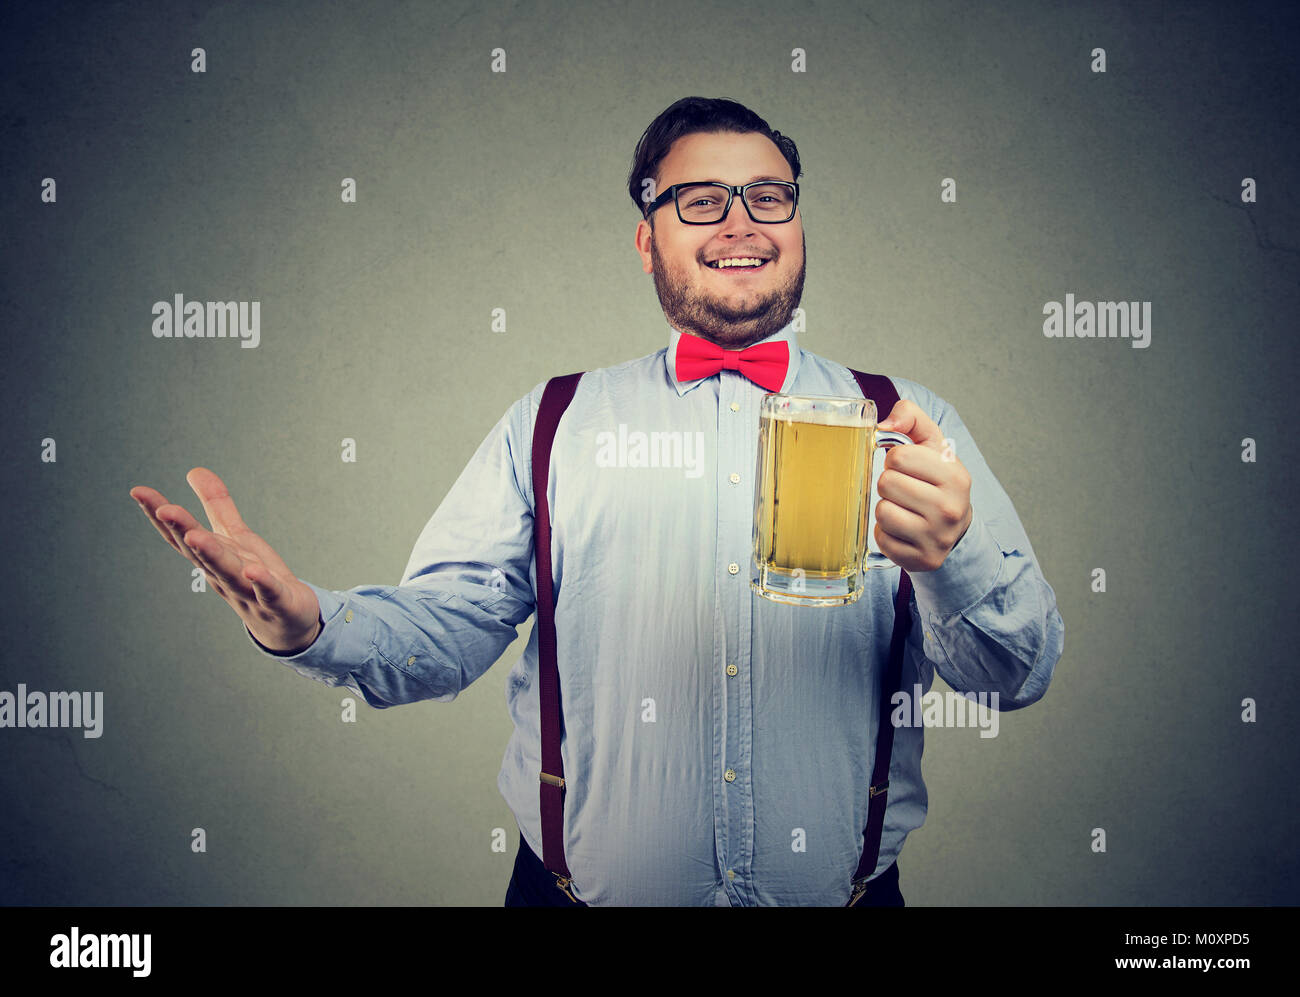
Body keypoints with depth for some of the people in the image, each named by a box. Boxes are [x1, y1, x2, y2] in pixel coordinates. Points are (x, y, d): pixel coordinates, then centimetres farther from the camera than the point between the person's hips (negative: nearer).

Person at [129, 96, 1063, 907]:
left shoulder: (904, 420, 1)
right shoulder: (549, 426, 2)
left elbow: (1019, 672, -5)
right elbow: (441, 630, -4)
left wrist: (953, 558, -26)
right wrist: (307, 623, -24)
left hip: (842, 892, 1)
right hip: (579, 891, 0)